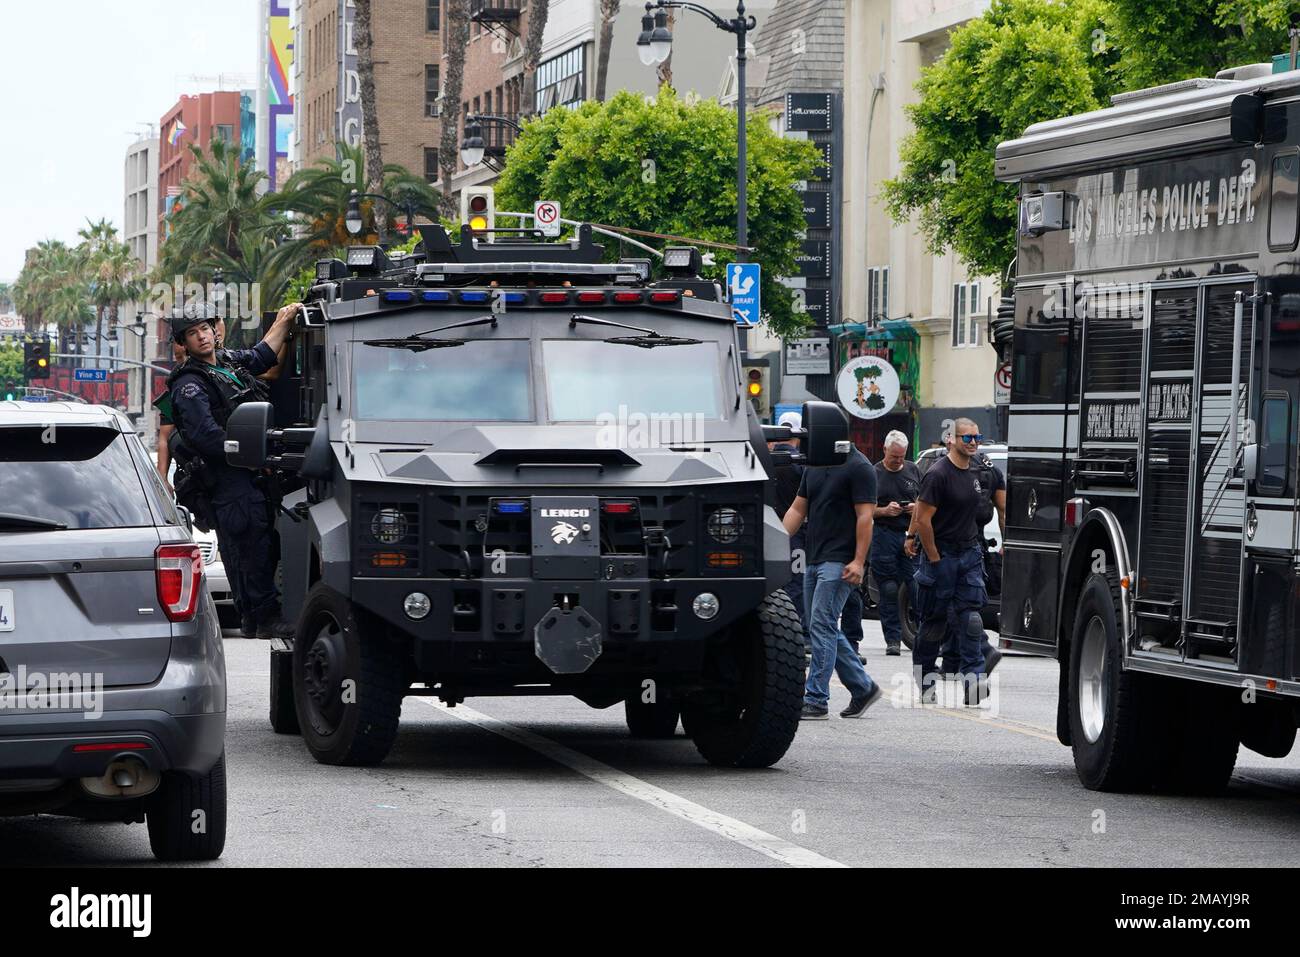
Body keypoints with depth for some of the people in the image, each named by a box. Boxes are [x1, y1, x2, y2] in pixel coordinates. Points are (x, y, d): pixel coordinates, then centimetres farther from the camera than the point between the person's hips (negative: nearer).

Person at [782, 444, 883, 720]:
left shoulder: (859, 467, -9)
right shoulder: (814, 466, 15)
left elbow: (865, 516, -14)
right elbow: (798, 509, 16)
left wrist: (858, 562, -20)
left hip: (839, 561, -9)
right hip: (813, 559, 9)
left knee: (822, 625, -12)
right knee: (825, 629, 12)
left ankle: (816, 700, -11)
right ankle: (862, 688, 23)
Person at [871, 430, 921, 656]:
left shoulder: (913, 470, 12)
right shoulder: (873, 474, 4)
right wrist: (884, 511, -14)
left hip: (912, 534, 1)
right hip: (884, 535, -1)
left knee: (918, 587, -6)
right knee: (889, 590, 0)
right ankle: (893, 639, 5)